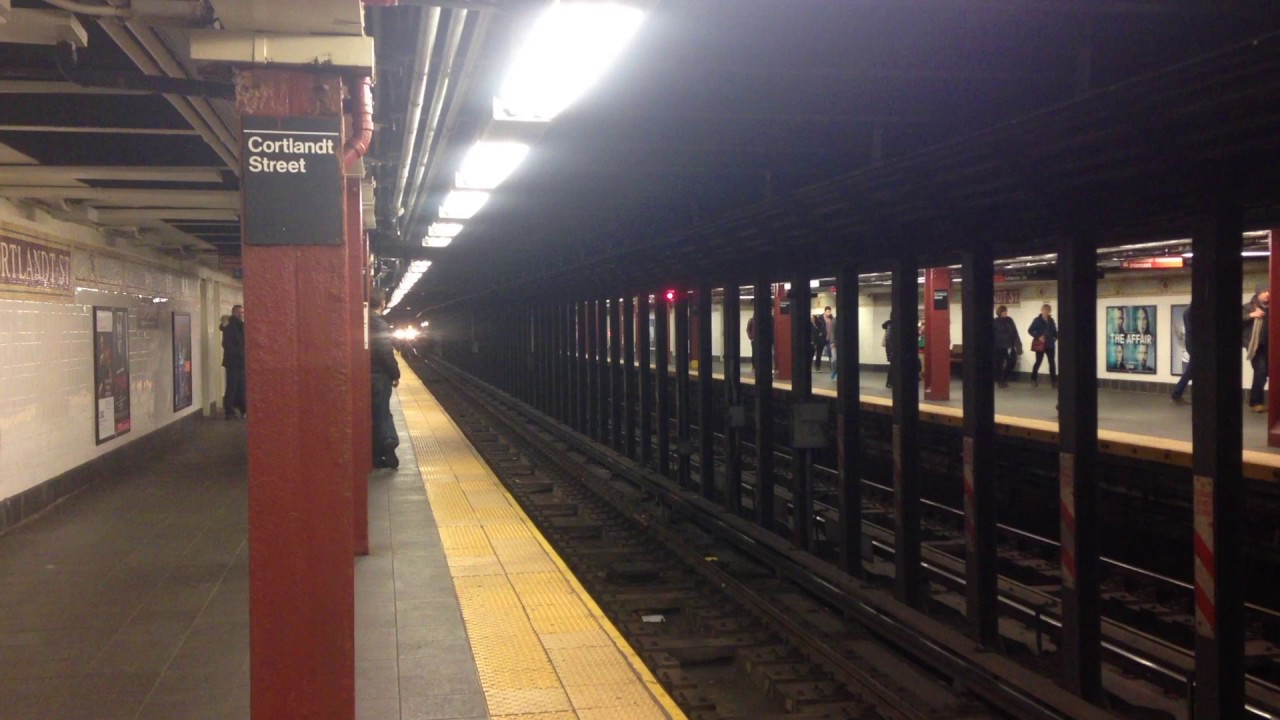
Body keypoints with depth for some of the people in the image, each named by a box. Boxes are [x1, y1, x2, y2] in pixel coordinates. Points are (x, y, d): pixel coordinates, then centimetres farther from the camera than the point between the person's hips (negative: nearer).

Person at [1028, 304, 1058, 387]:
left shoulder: (1051, 321, 9)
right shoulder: (1037, 320, -7)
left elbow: (1055, 331, 16)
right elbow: (1030, 330, -8)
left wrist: (1055, 337, -4)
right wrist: (1038, 337, -17)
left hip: (1050, 345, 5)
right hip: (1040, 345, -5)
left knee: (1052, 362, 2)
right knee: (1038, 362, 3)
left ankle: (1054, 381, 7)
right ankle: (1033, 379, 18)